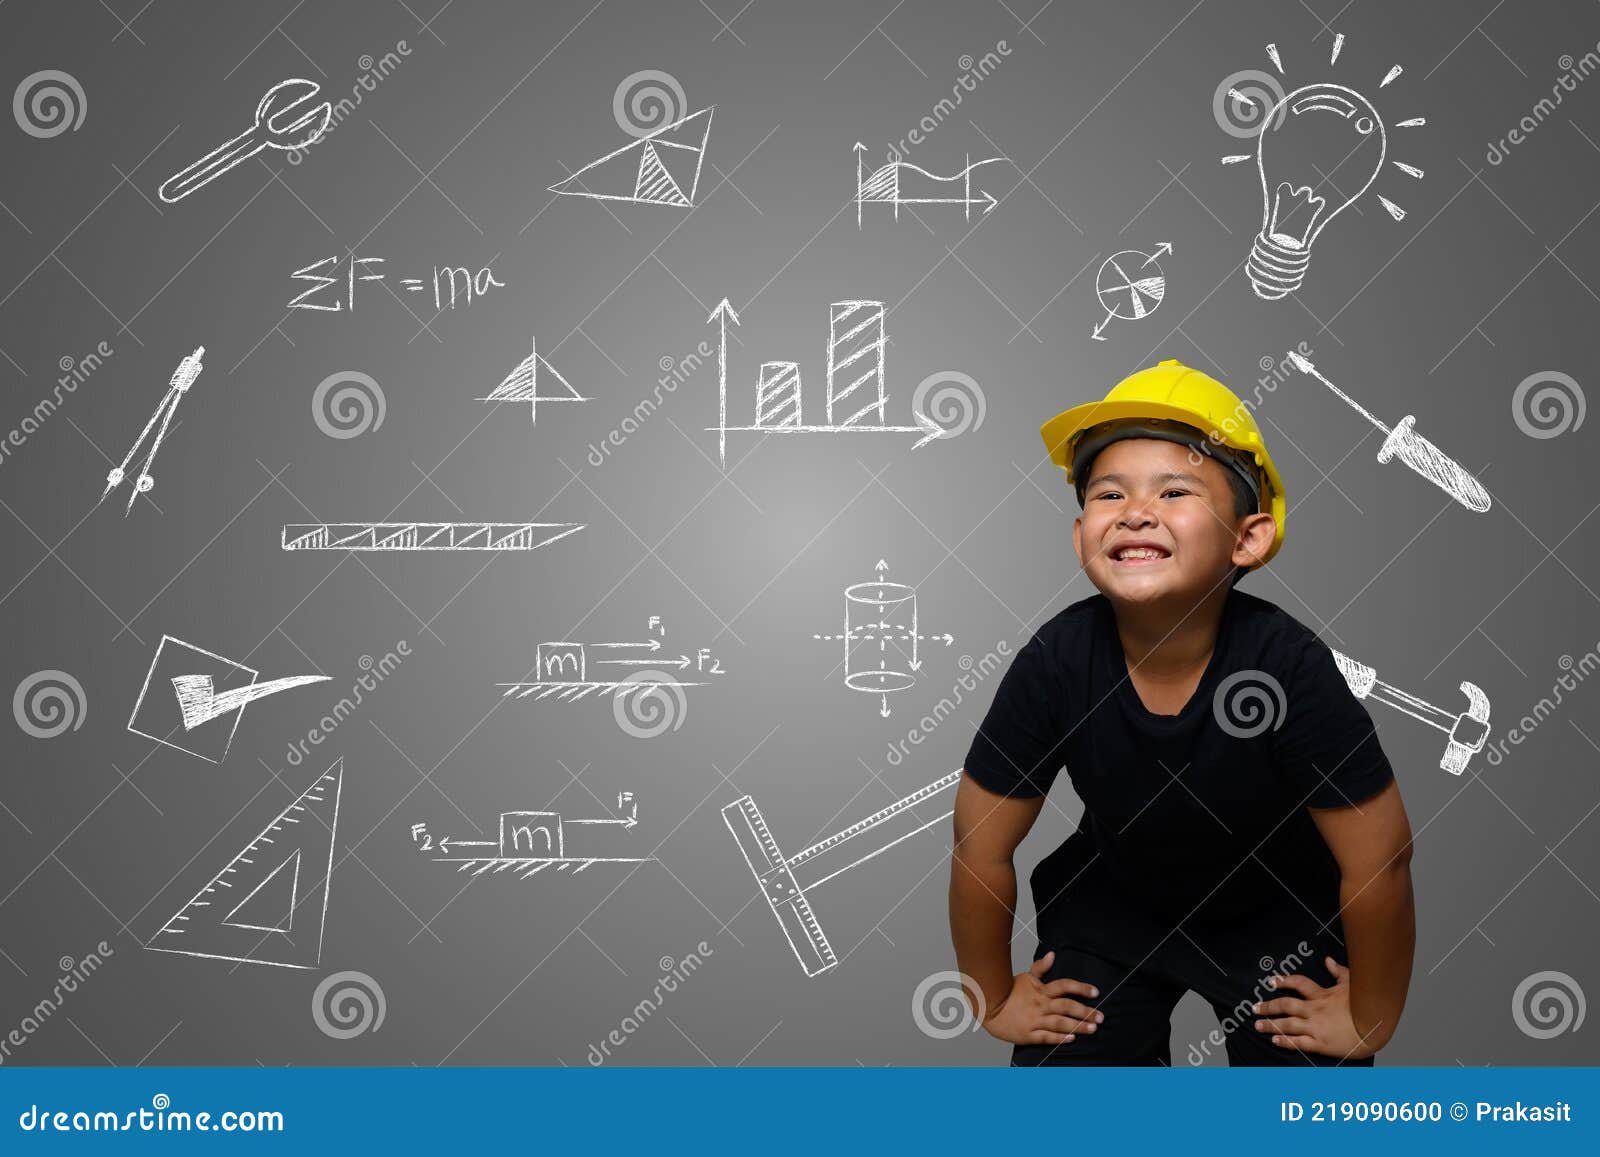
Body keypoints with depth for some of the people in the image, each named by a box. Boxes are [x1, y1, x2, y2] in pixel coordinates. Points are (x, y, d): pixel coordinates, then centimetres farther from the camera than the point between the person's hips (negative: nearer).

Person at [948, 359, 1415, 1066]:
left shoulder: (1290, 664, -31)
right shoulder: (1057, 661, -26)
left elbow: (1379, 859, -21)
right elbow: (981, 846, -13)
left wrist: (1369, 1022, -10)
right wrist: (994, 999, -3)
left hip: (1278, 913, -1)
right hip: (1113, 901, 1)